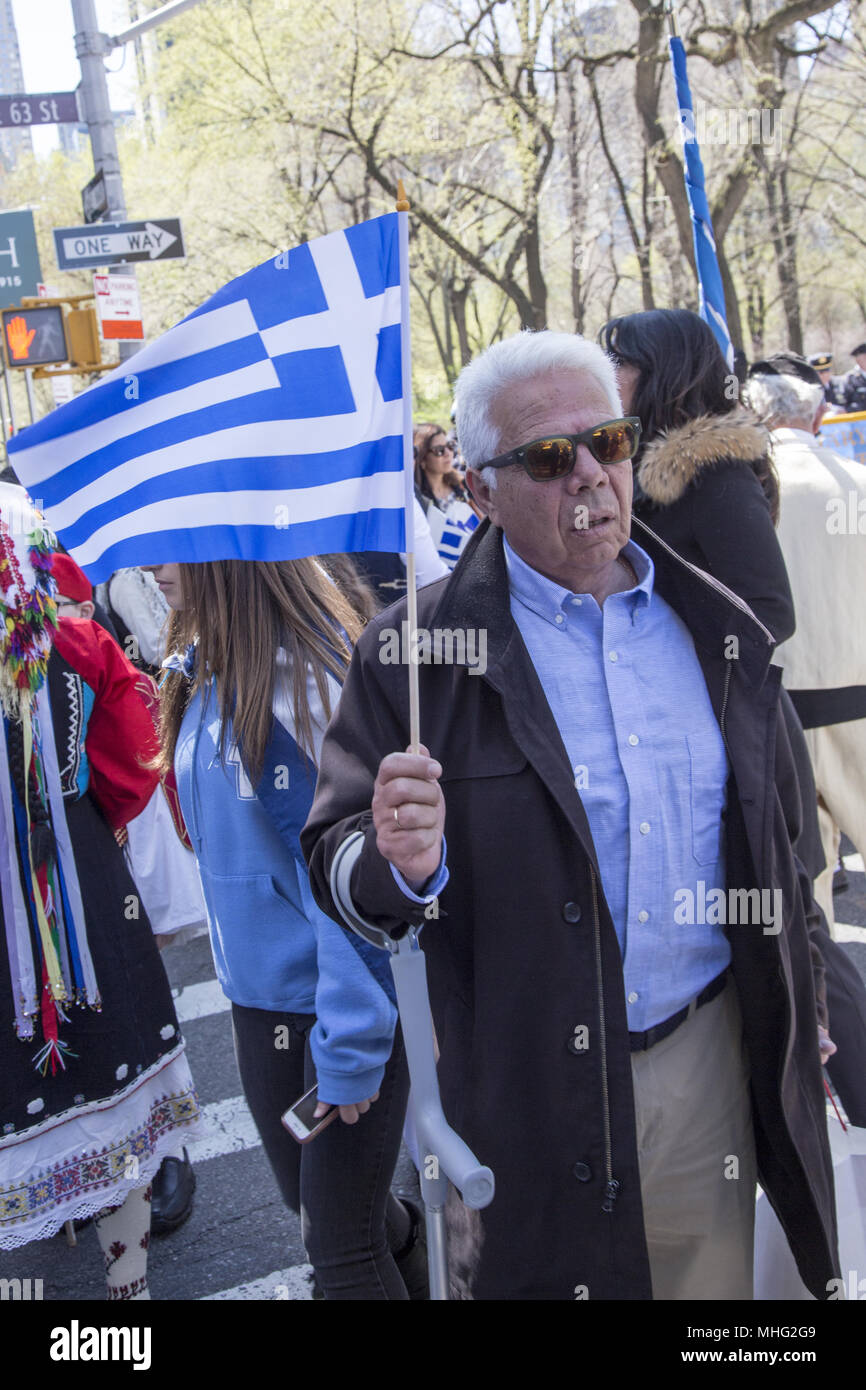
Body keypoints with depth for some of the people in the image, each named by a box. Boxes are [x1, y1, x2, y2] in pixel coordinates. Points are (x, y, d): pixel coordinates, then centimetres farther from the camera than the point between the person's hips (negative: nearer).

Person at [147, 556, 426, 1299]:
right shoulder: (206, 668, 3)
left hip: (346, 993, -8)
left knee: (340, 1246, 3)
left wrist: (350, 1043, -19)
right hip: (260, 989, 8)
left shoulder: (306, 674, -21)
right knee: (314, 1203, 22)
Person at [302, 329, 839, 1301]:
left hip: (710, 1067, 4)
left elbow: (775, 835, 14)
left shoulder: (714, 629, 5)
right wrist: (402, 865, -30)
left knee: (713, 1277, 19)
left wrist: (801, 1005, 16)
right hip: (528, 1093, -3)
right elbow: (333, 857, -9)